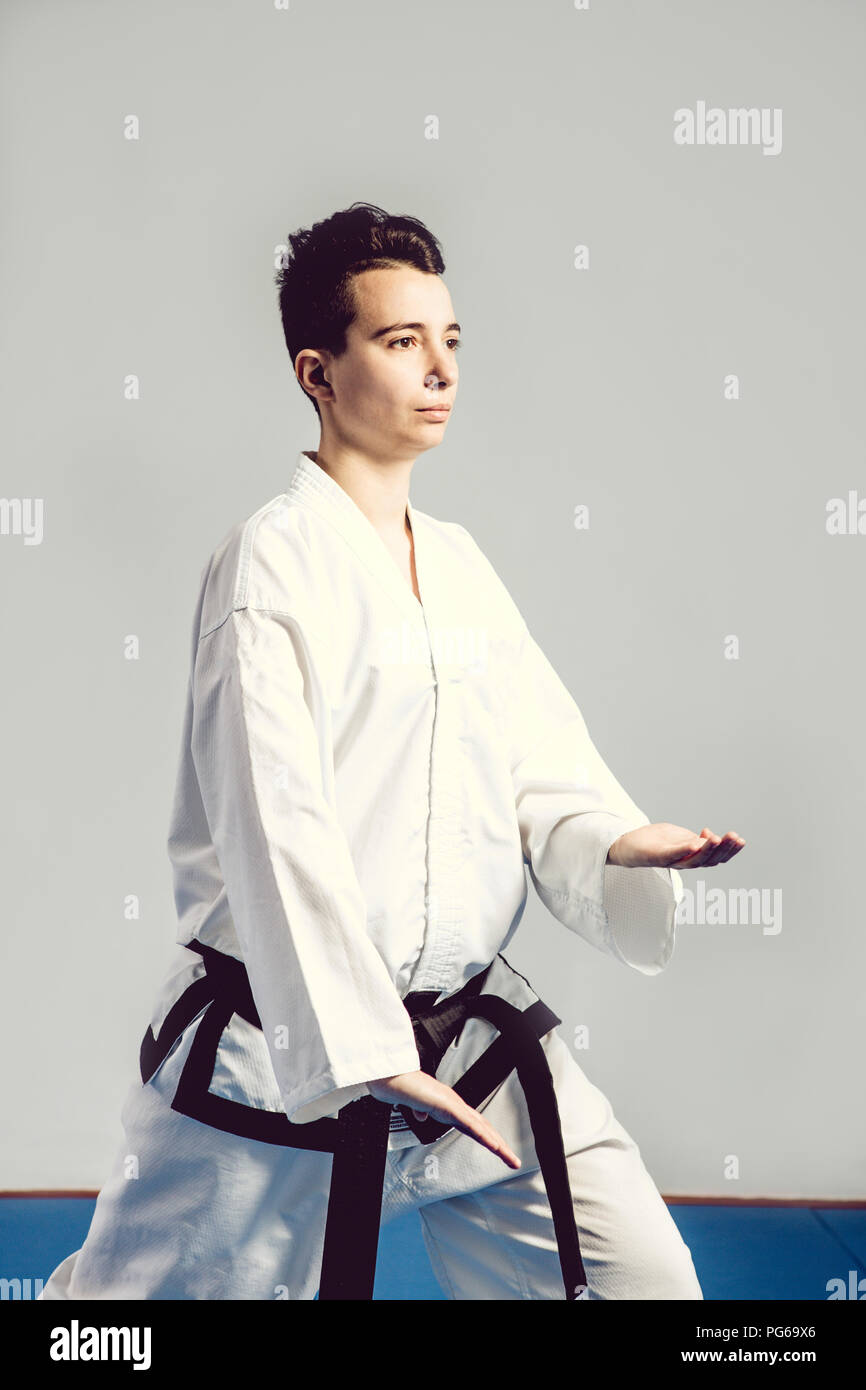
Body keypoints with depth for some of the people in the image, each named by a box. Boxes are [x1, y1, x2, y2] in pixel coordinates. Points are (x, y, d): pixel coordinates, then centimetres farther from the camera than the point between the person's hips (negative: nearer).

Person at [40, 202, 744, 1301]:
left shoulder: (458, 563, 10)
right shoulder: (274, 560, -12)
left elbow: (541, 774, 7)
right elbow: (275, 831, -20)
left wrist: (623, 845, -14)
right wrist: (364, 1054, -24)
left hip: (471, 1027, 6)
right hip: (281, 1060, -6)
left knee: (640, 1274, 5)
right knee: (143, 1285, 8)